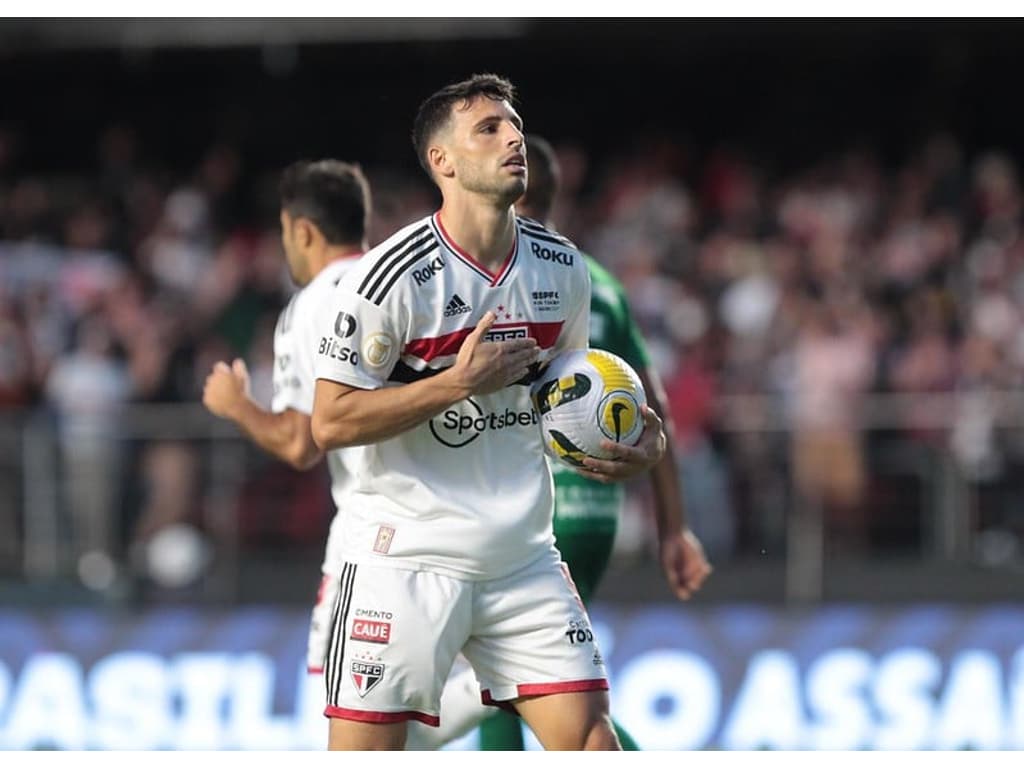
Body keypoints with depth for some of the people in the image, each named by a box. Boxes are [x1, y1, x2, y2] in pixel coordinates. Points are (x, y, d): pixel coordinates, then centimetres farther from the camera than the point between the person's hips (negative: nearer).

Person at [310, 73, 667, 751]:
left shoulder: (562, 268, 6)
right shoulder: (391, 276, -13)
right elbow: (330, 423, -15)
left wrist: (641, 436, 3)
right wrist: (462, 380, -20)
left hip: (524, 560, 5)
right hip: (407, 560, -5)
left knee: (588, 735, -4)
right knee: (364, 749, -5)